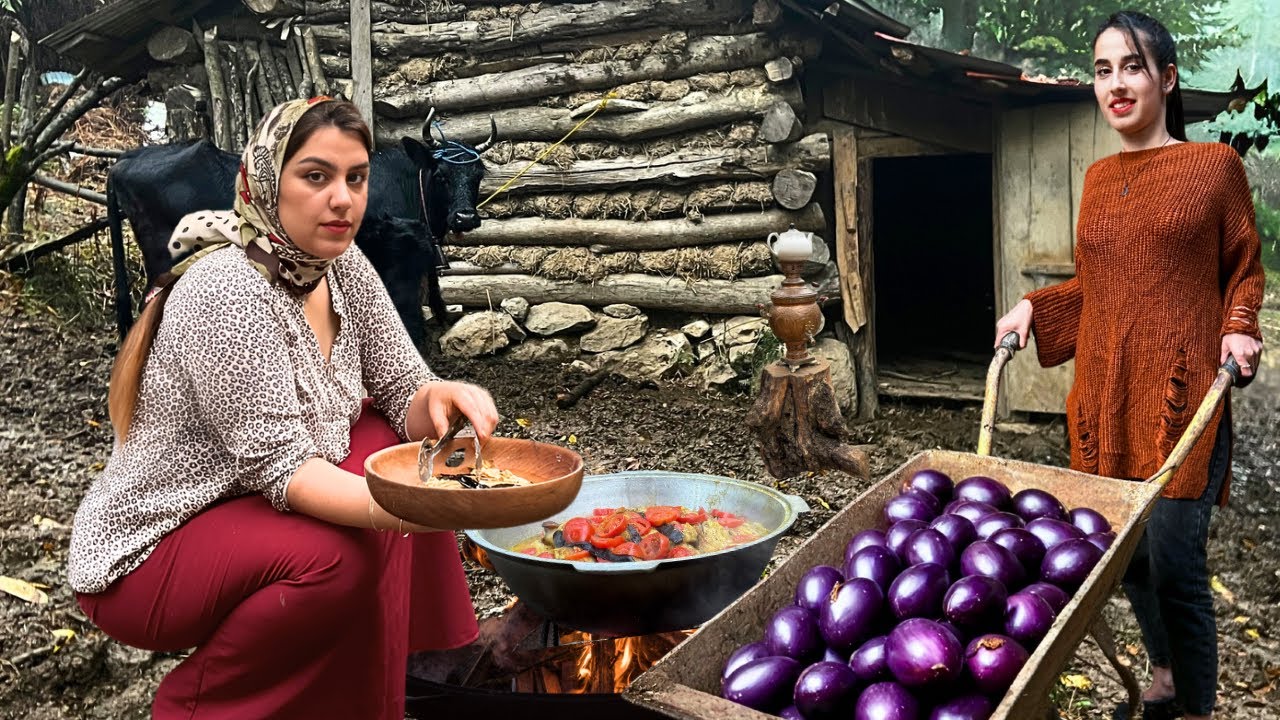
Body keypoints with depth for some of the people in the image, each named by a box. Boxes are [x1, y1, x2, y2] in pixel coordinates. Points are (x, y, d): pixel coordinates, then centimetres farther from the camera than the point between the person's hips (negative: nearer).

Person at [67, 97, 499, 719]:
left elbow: (402, 397, -2)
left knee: (398, 439, -5)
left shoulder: (343, 268, -3)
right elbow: (278, 466, -29)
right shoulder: (227, 290, -26)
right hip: (145, 554, -8)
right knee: (336, 557, -30)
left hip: (251, 512, 8)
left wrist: (437, 400, -26)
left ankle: (403, 662, 5)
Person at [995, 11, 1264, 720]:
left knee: (1174, 564, -7)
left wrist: (1238, 328, -13)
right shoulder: (1098, 179, 13)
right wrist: (1033, 308, 8)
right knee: (1126, 554, 14)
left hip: (1180, 396, -5)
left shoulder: (1214, 165, 0)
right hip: (1105, 395, 5)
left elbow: (1244, 269, 5)